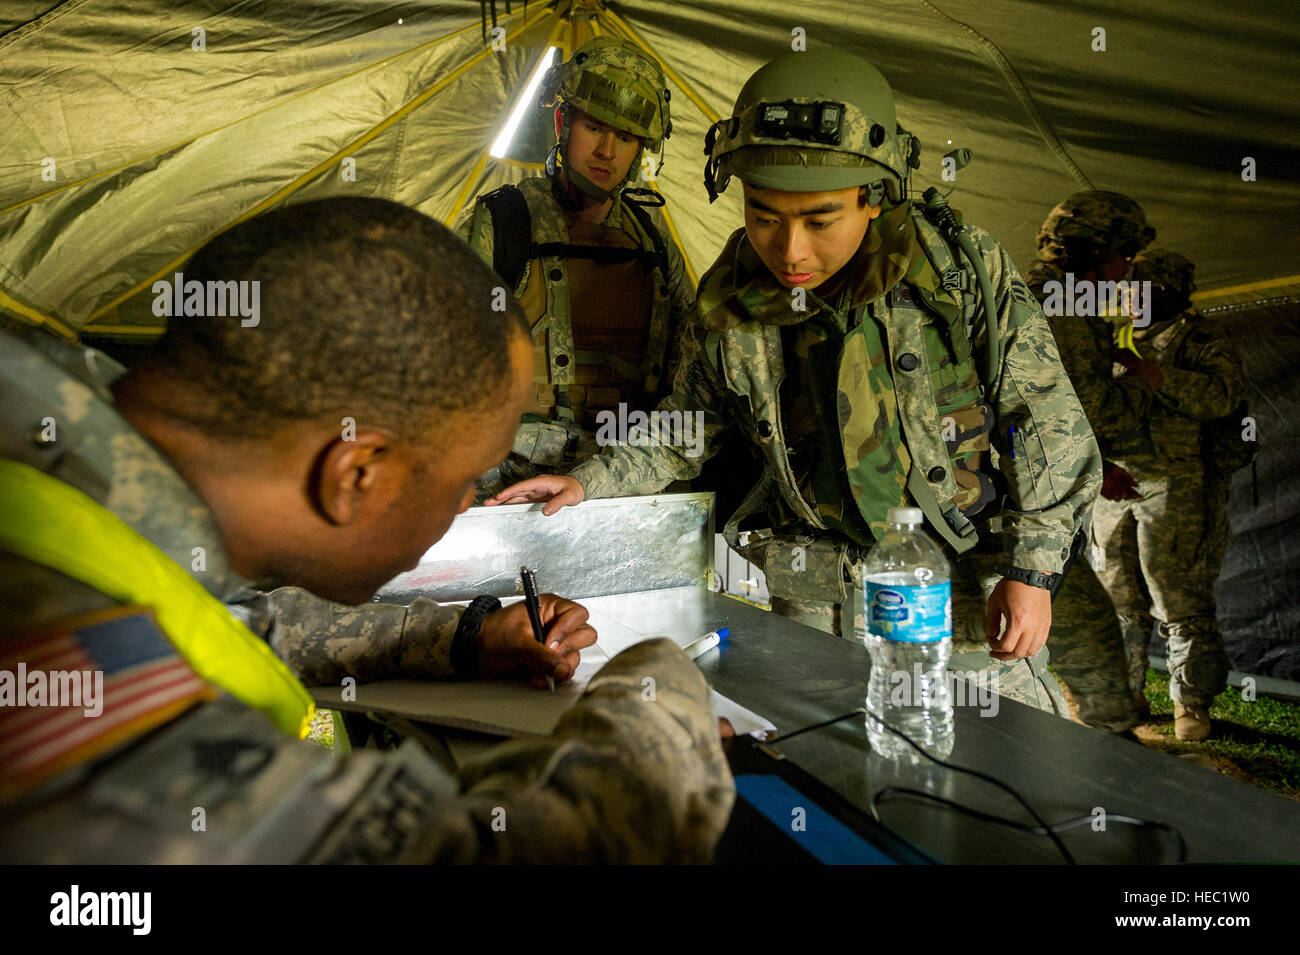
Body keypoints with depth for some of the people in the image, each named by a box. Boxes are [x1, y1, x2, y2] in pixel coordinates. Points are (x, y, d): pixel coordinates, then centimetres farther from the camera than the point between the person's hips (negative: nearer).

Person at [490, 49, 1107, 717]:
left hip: (963, 579, -1)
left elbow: (1046, 419, -5)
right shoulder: (729, 306, -4)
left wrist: (1031, 568, -8)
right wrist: (591, 481, 1)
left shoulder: (965, 271, -12)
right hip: (813, 594, 2)